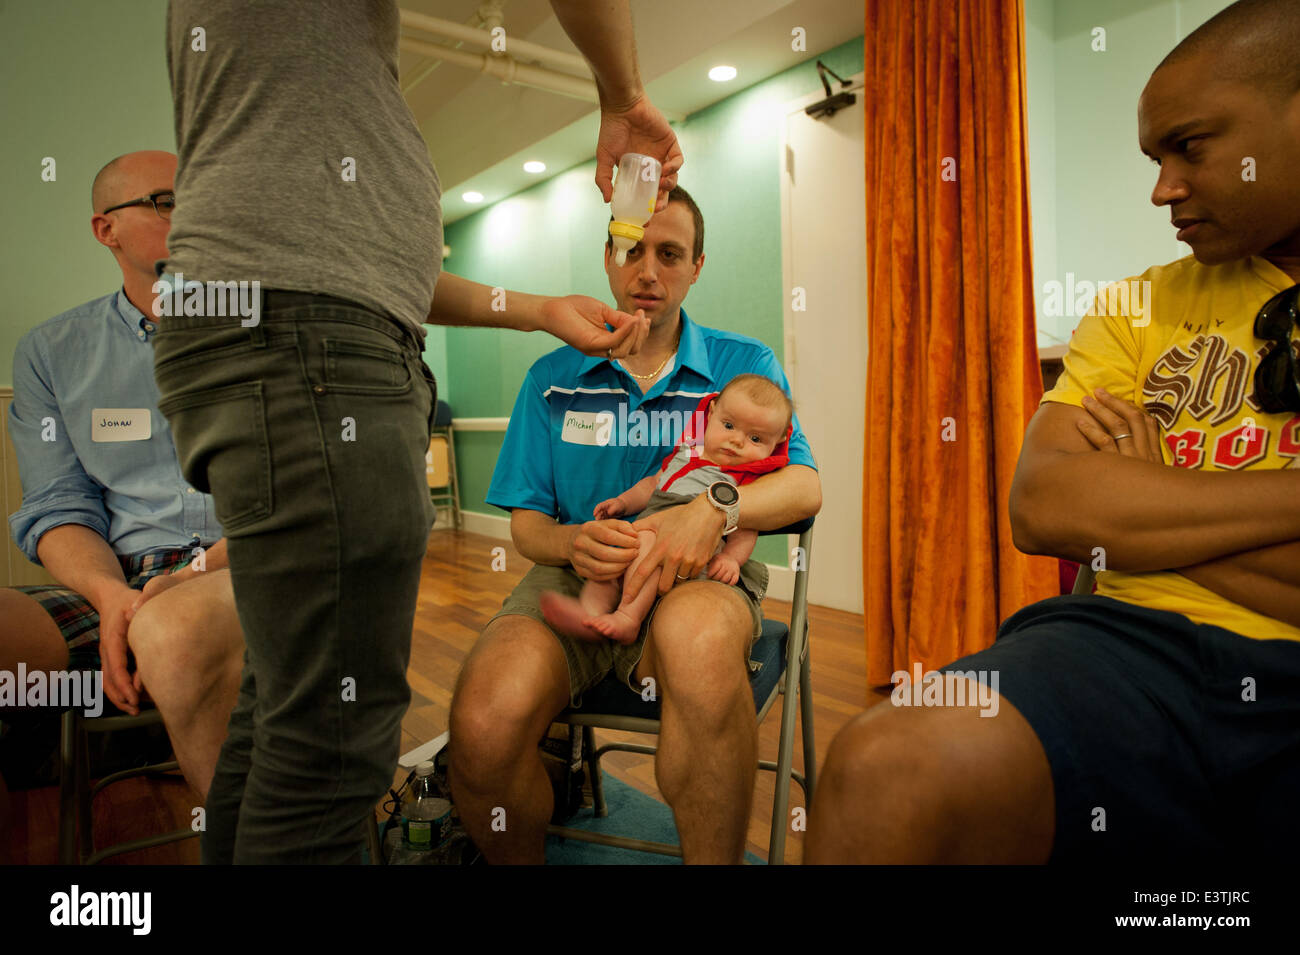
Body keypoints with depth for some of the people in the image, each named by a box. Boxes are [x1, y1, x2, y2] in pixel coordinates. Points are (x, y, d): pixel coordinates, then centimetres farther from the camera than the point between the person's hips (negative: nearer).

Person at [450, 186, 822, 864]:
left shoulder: (745, 366, 10)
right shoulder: (553, 378, 13)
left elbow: (804, 487, -2)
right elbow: (525, 521, 10)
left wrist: (716, 507, -24)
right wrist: (572, 543, -15)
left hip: (694, 579, -1)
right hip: (571, 578, 2)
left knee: (697, 632, -41)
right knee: (483, 722, -31)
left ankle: (715, 860, -17)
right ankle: (524, 858, 3)